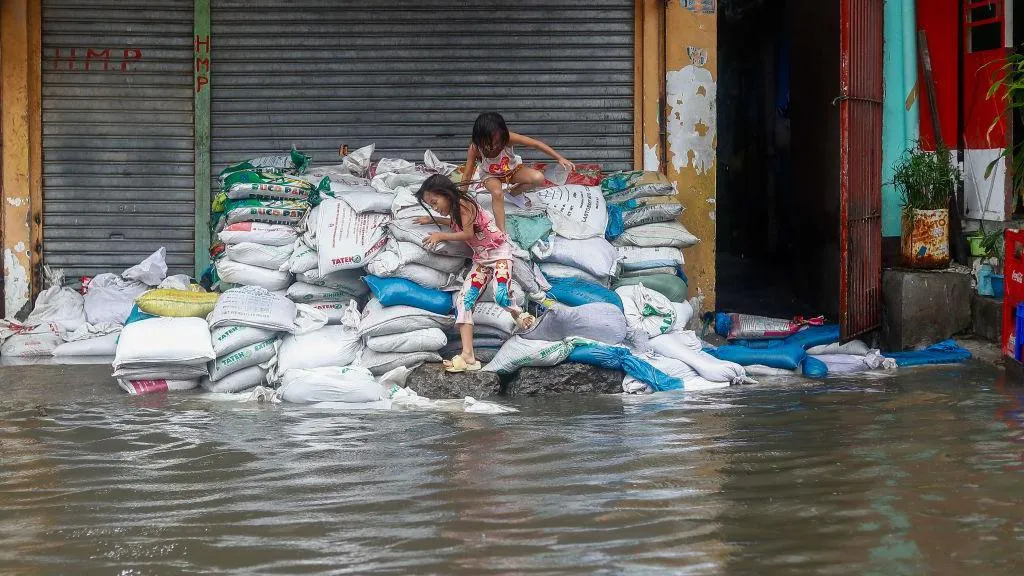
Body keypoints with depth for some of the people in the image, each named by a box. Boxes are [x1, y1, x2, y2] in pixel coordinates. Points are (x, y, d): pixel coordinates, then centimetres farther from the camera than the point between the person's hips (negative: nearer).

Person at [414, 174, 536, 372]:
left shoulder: (463, 204, -16)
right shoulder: (454, 211, 12)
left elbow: (468, 233, -23)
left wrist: (441, 235, -11)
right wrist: (433, 220, 32)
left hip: (499, 251, -9)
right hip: (481, 259, 9)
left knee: (501, 297, -31)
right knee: (463, 301, -9)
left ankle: (518, 314, 7)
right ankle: (468, 356, -19)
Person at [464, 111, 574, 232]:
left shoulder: (508, 138, -34)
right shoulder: (475, 149, -33)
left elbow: (536, 144, -29)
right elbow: (467, 176, -24)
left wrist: (560, 158, -31)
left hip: (512, 169, 2)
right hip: (491, 175, -2)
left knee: (539, 179, -21)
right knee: (497, 194, -36)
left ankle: (513, 193, 7)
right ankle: (501, 231, -29)